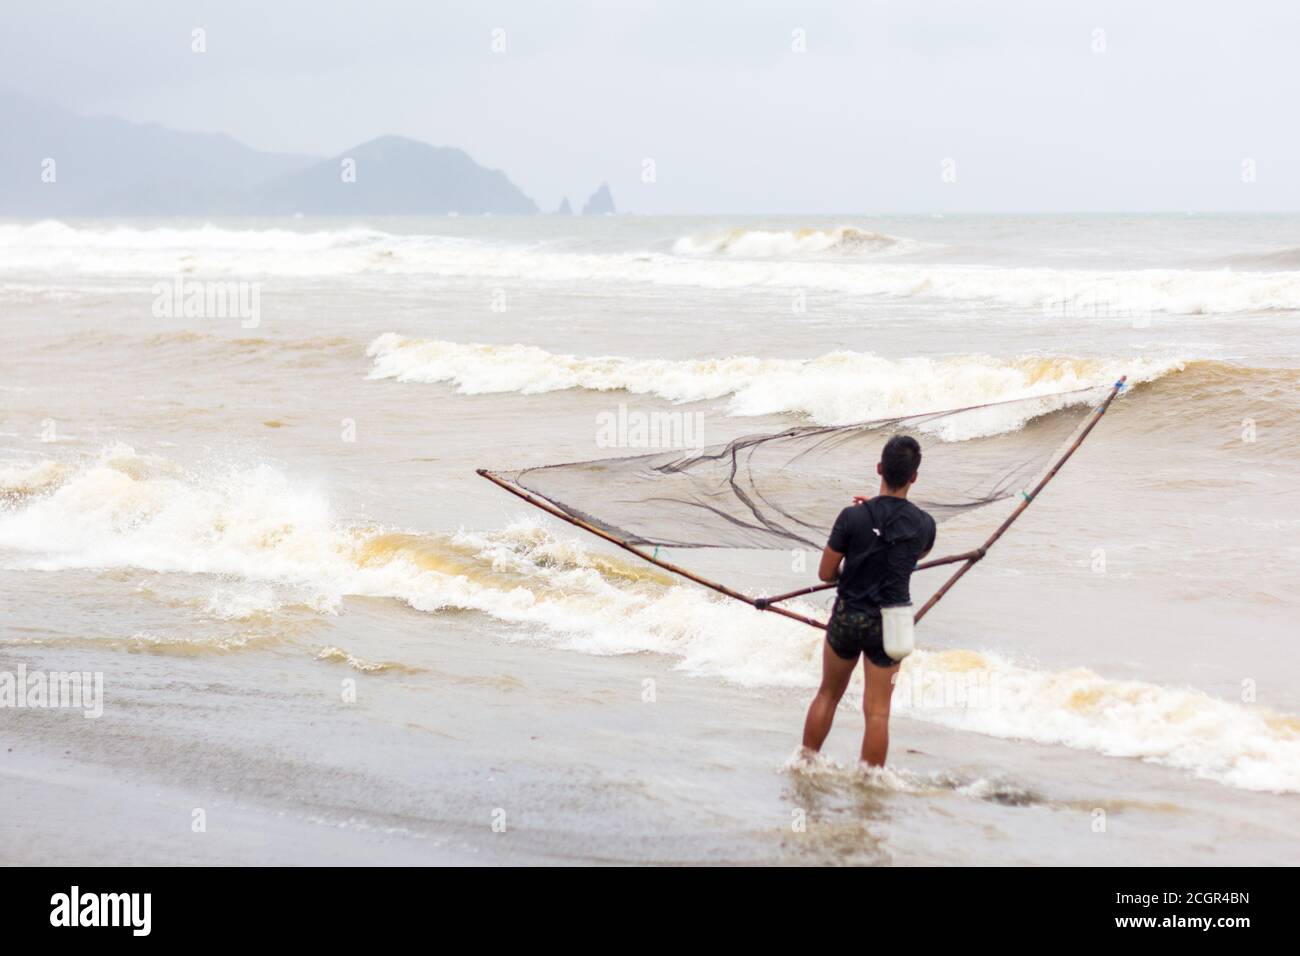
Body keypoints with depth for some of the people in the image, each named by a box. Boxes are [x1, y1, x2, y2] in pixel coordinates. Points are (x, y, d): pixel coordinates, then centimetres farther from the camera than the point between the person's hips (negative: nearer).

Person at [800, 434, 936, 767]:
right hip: (889, 625, 0)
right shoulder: (924, 524, -8)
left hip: (848, 618, 0)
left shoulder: (853, 517, -14)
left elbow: (826, 573, -7)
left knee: (827, 696, 19)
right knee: (877, 712, 3)